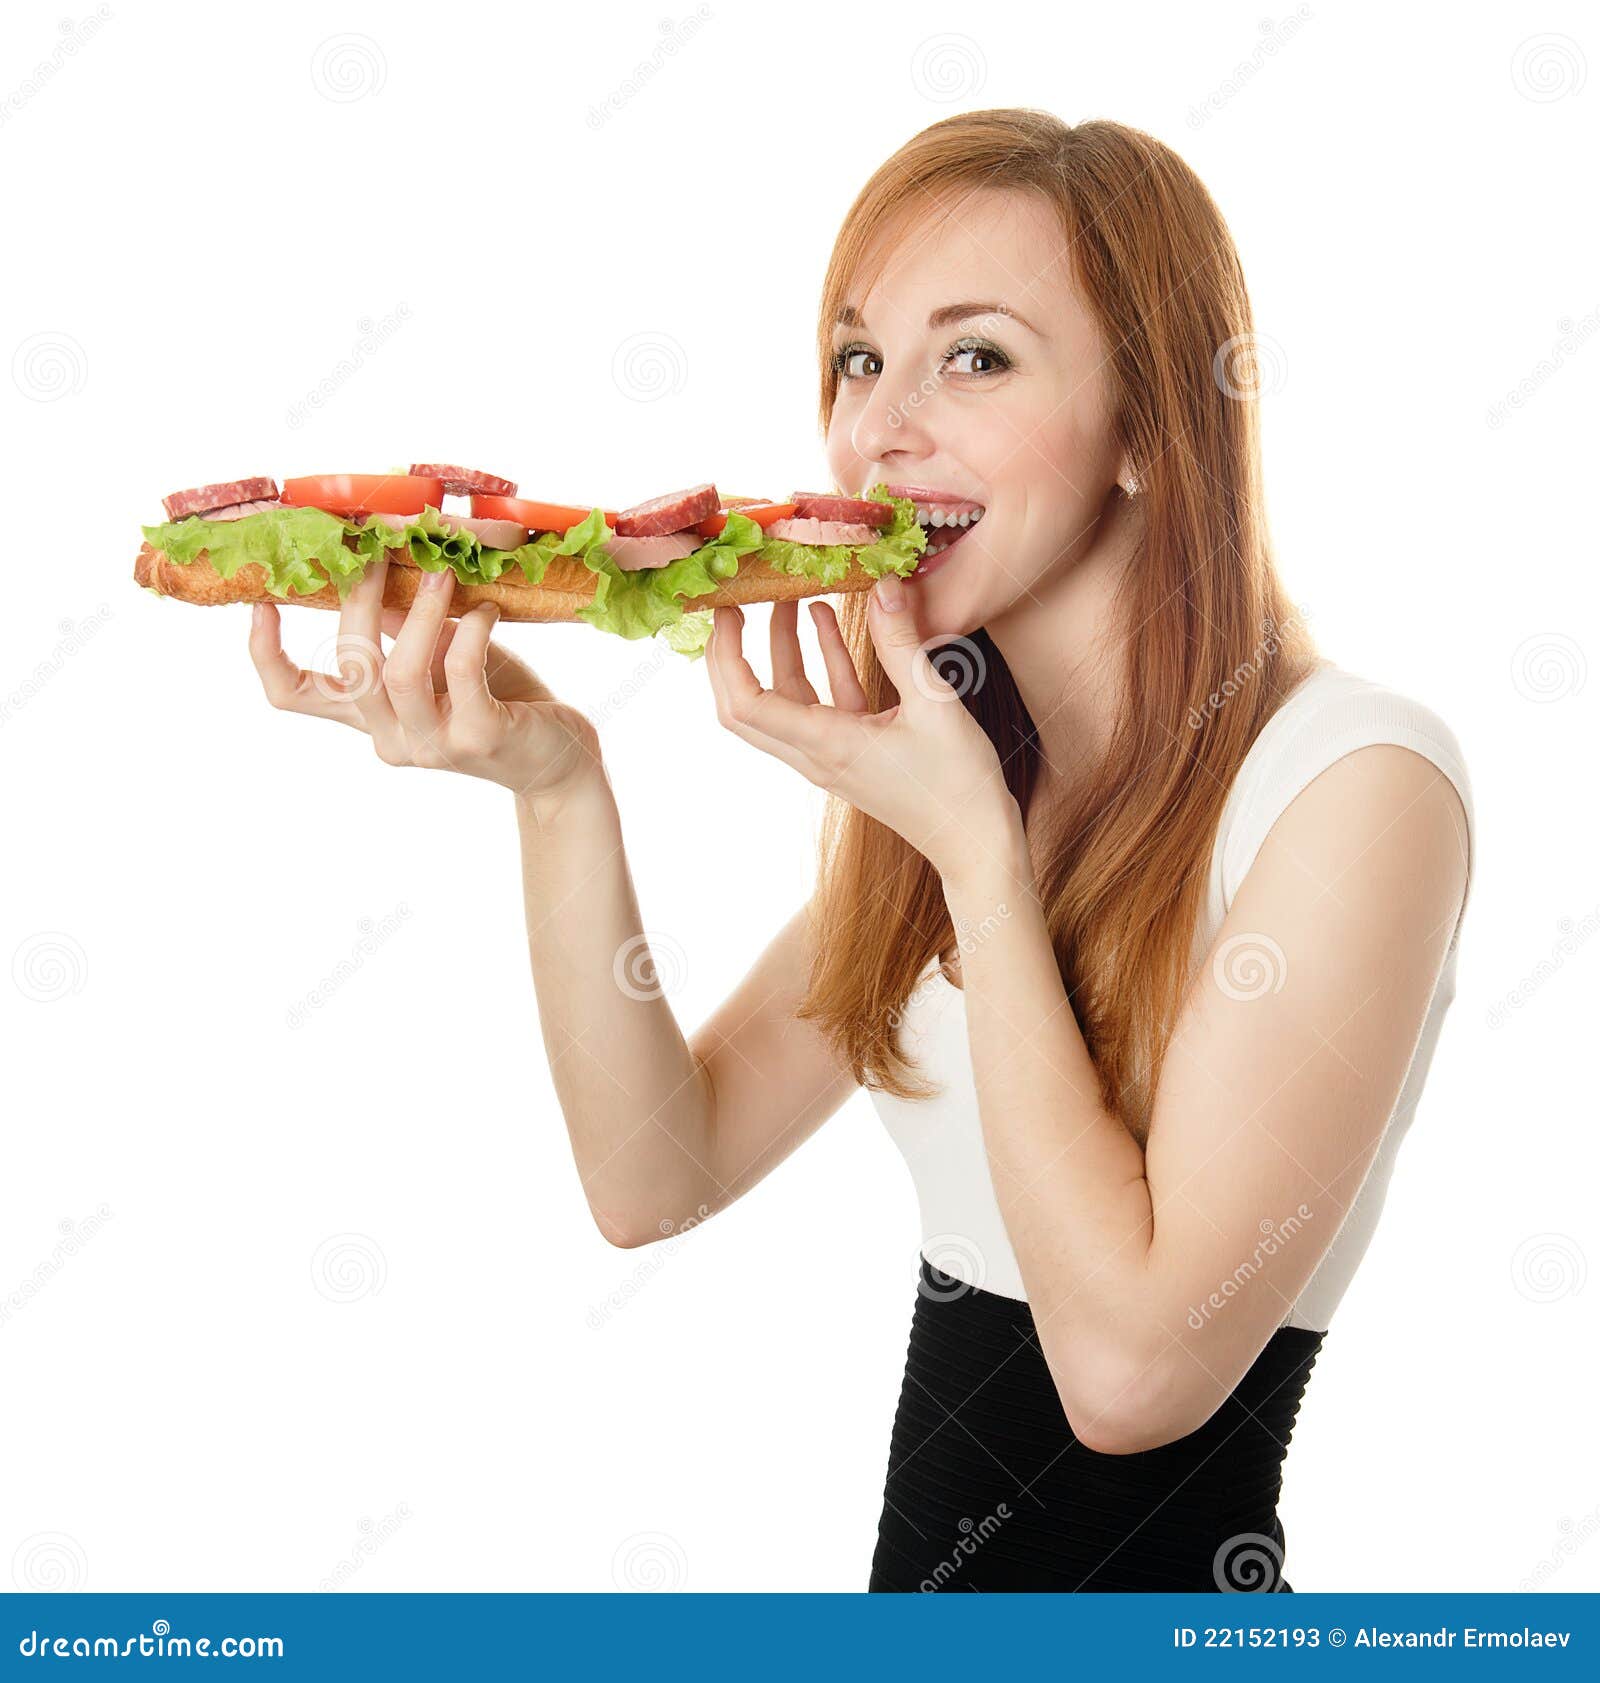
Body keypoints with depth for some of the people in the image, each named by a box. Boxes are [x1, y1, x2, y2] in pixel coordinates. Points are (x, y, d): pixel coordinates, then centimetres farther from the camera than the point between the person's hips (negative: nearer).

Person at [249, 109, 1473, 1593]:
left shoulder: (1356, 781, -16)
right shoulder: (955, 750, 2)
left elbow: (1133, 1368, -20)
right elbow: (656, 1178, -3)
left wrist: (977, 851, -19)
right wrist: (553, 788, -14)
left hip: (1149, 1580, -4)